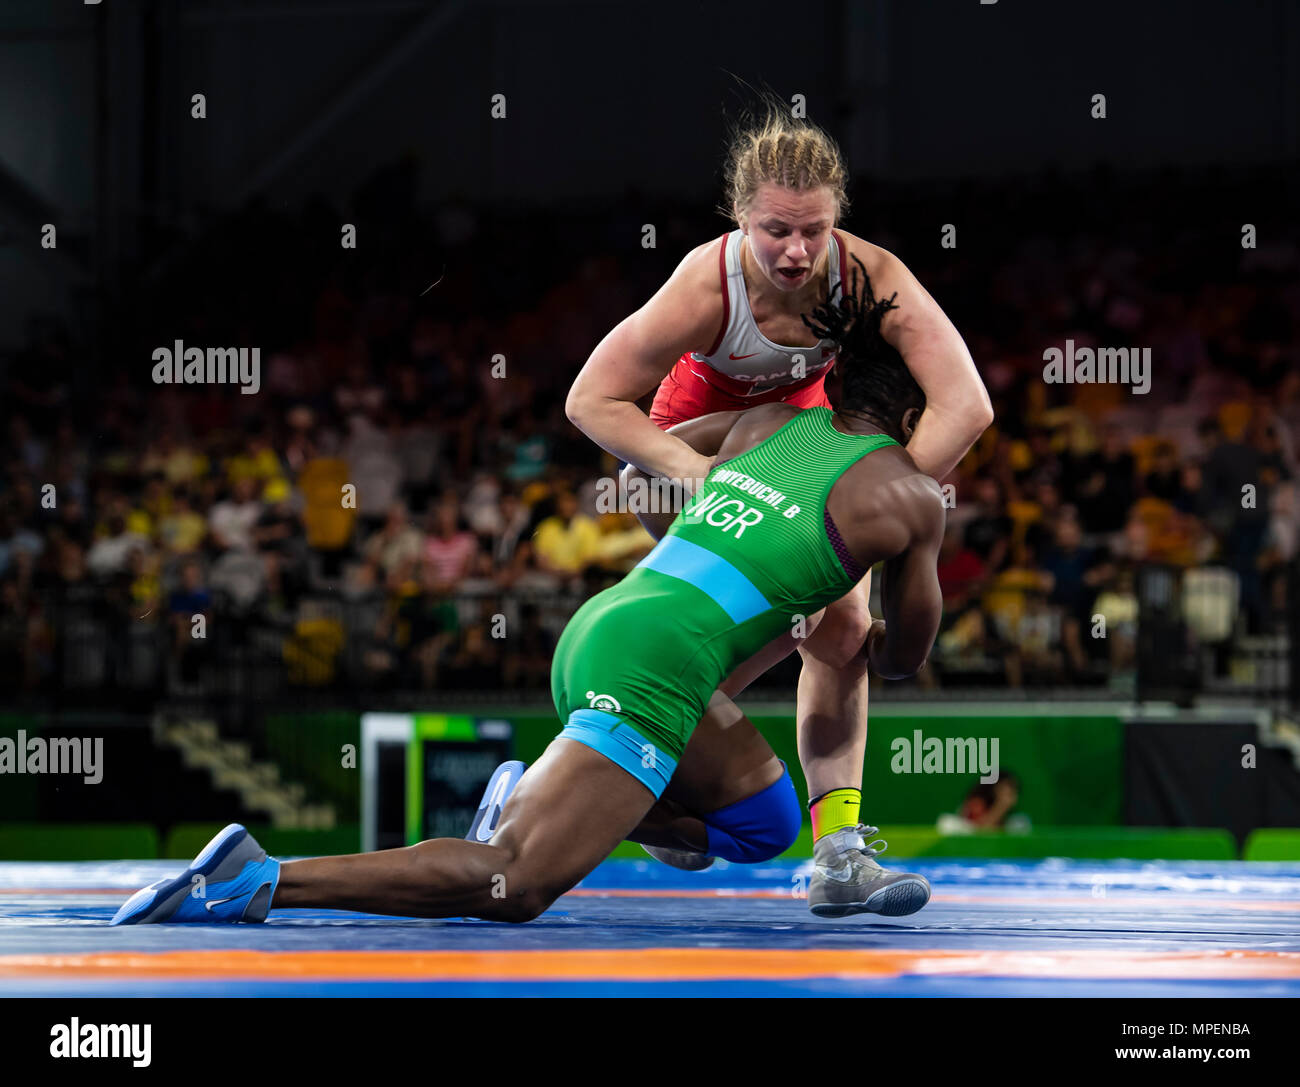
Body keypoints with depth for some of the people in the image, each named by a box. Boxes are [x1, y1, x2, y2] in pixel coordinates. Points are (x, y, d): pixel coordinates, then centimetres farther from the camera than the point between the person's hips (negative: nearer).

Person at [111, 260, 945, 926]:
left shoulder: (774, 421, 21)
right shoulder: (911, 494, 5)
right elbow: (907, 655, 17)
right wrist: (866, 643, 41)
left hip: (599, 625, 9)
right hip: (652, 667, -9)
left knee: (764, 822, 22)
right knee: (512, 888, -16)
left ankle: (531, 799, 11)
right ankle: (261, 880, -26)